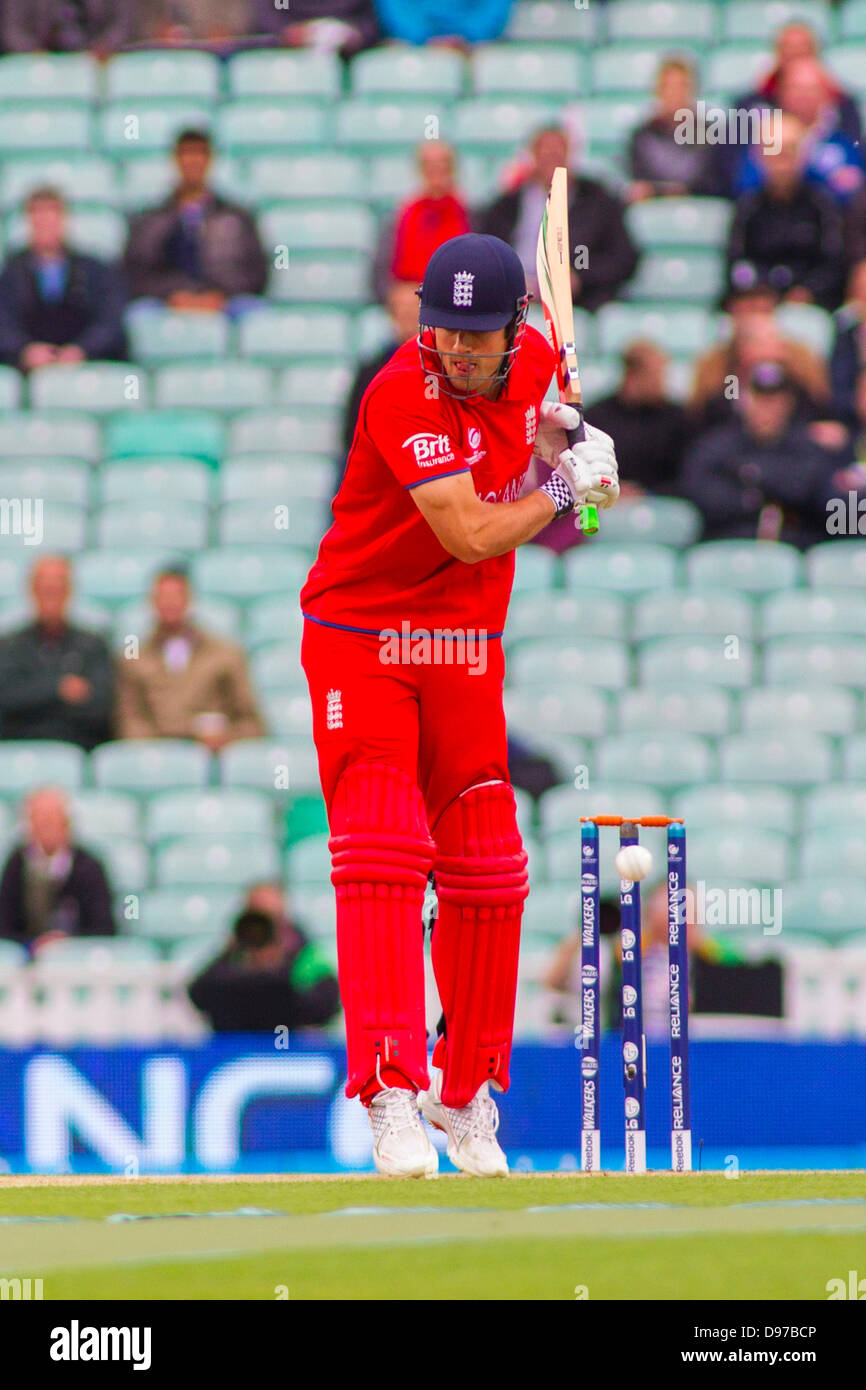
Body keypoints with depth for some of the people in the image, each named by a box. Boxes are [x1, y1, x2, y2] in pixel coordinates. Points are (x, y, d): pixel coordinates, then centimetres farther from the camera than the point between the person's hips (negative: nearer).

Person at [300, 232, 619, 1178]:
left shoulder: (529, 356, 0)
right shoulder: (404, 394, -22)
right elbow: (471, 534, -28)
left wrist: (562, 435, 4)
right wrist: (566, 488, -13)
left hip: (466, 655, 7)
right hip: (364, 646, -7)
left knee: (484, 876, 9)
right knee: (381, 859, -17)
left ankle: (466, 1093, 24)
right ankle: (392, 1096, -23)